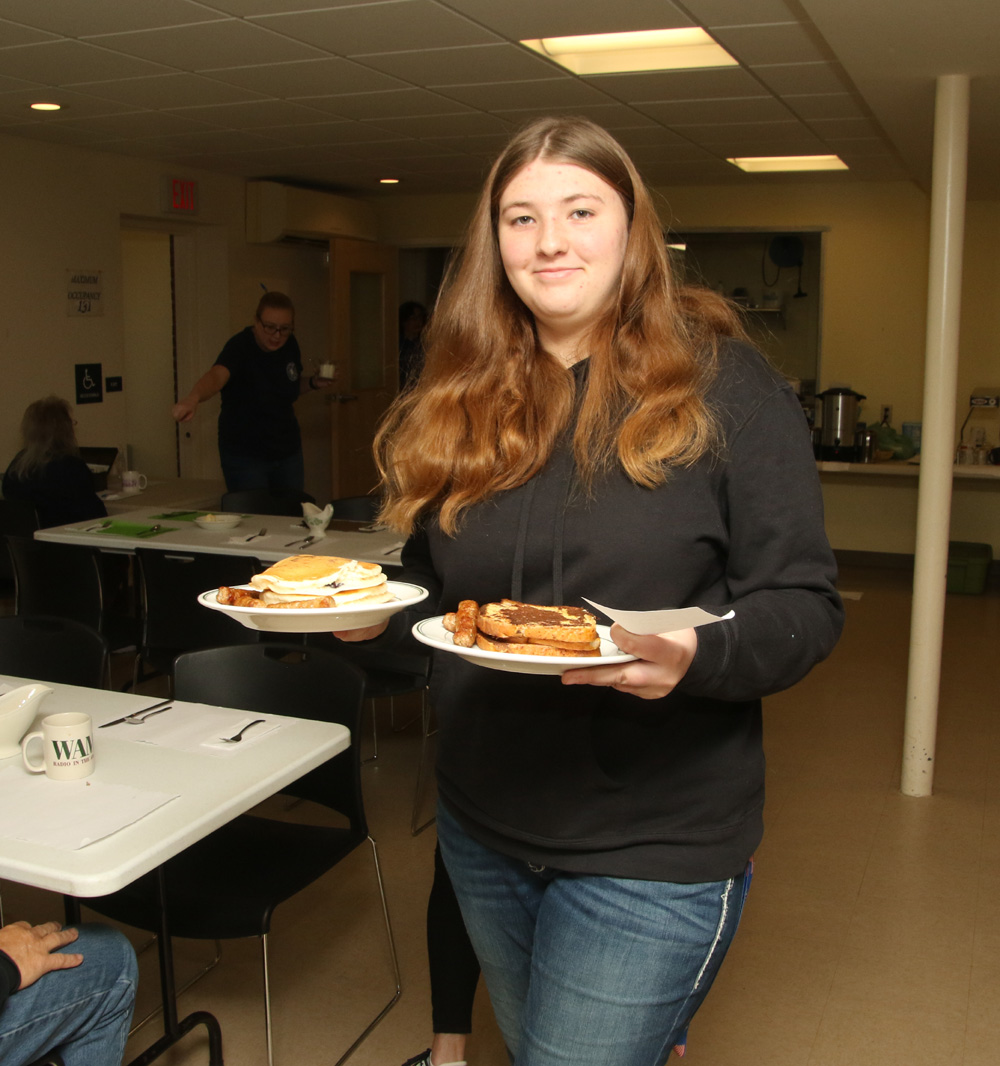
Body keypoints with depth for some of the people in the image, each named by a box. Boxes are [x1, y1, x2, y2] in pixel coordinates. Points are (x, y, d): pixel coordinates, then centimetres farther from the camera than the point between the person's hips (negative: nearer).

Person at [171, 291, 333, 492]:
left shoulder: (290, 344, -2)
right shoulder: (239, 347, -19)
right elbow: (216, 375, -41)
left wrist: (313, 383, -4)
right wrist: (193, 398, -61)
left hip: (288, 452, 6)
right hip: (245, 455, -5)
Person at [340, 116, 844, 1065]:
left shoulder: (721, 384, -9)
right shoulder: (462, 399, 4)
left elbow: (804, 604, -11)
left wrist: (694, 655, -29)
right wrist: (376, 614, -8)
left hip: (652, 847, -5)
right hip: (481, 826, 6)